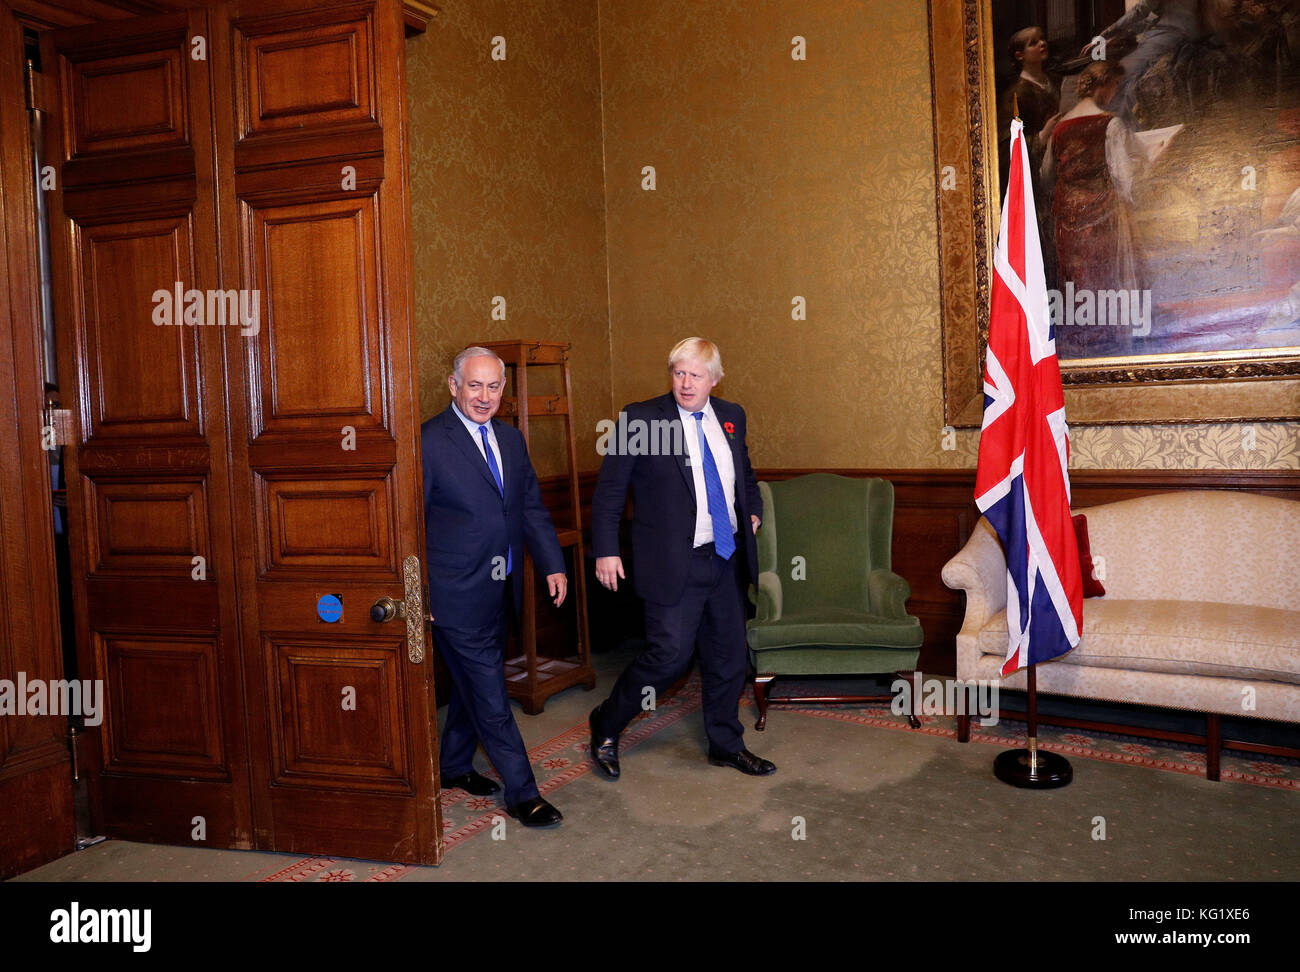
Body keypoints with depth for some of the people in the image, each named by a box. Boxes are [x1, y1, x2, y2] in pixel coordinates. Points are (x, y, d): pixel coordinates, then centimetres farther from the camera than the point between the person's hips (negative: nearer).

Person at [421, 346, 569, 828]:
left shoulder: (510, 438, 9)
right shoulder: (428, 442, -13)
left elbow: (531, 507, 13)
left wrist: (552, 565, 3)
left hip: (500, 588, 7)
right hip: (457, 593, -7)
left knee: (473, 683, 20)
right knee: (490, 696, -1)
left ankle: (454, 765, 39)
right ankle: (522, 793, 9)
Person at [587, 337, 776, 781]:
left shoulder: (730, 417, 9)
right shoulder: (640, 418, -8)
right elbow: (609, 490, -6)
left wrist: (753, 509, 15)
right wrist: (606, 551, -10)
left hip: (726, 559, 6)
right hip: (674, 562, -6)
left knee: (729, 655, 13)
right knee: (670, 653, -8)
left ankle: (726, 744, 32)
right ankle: (605, 725, 15)